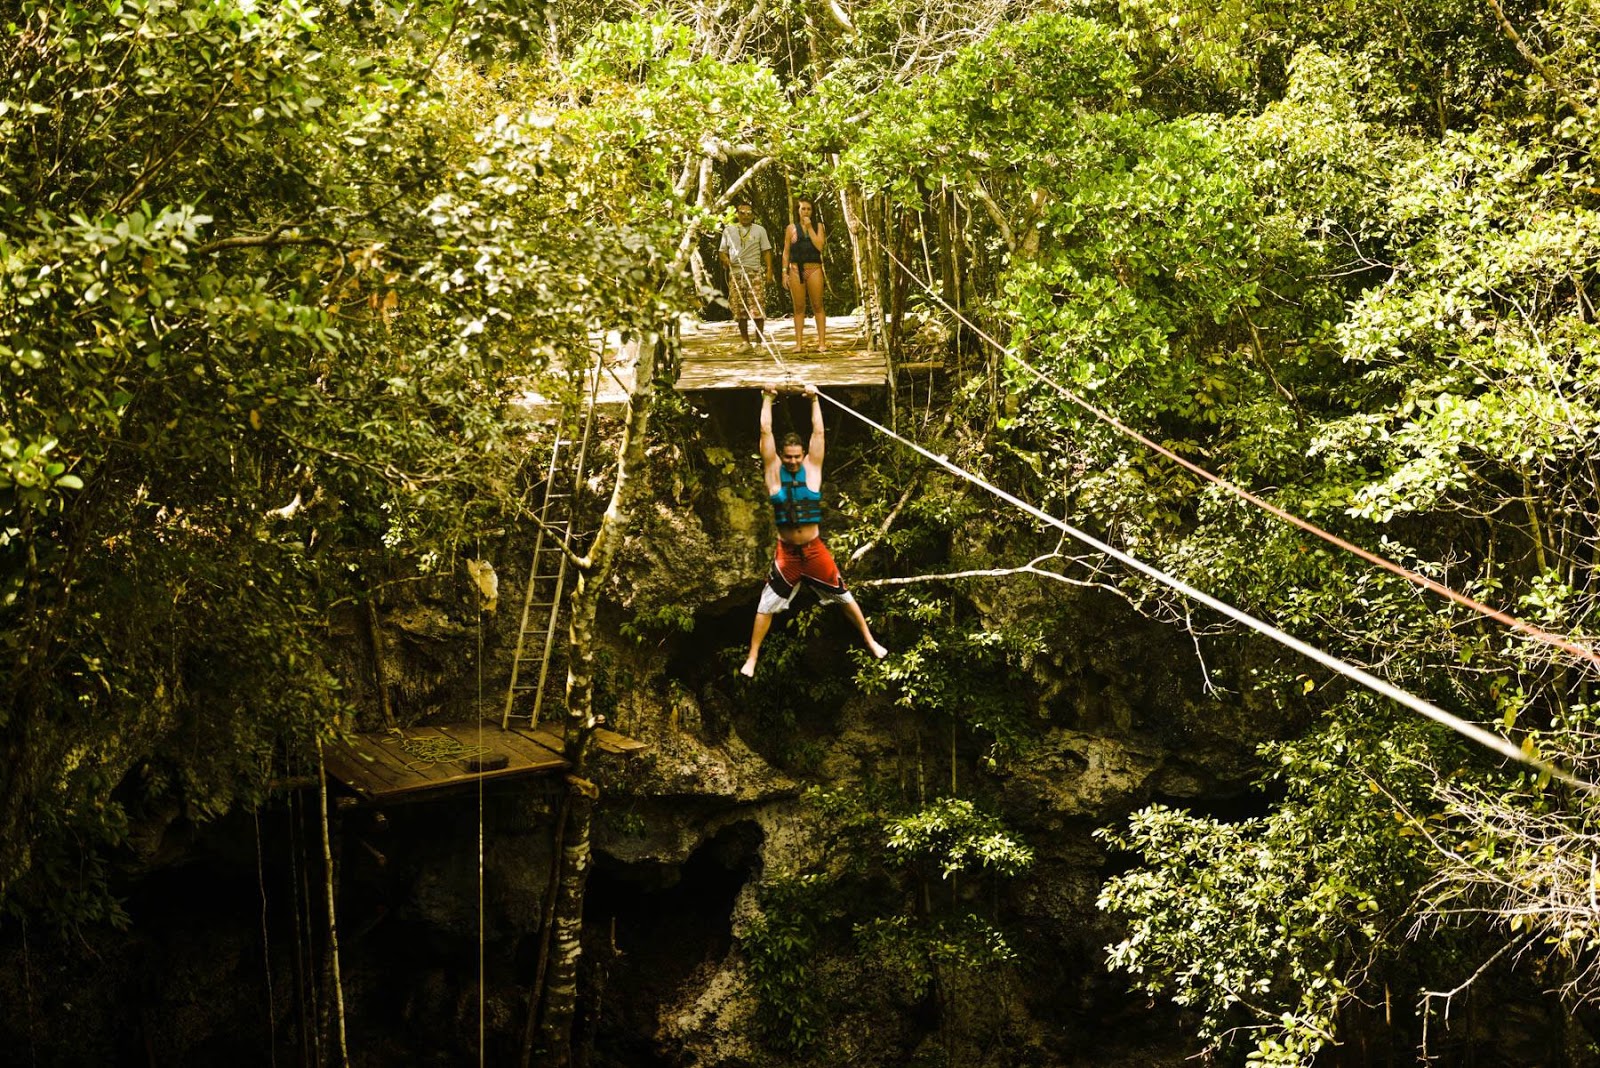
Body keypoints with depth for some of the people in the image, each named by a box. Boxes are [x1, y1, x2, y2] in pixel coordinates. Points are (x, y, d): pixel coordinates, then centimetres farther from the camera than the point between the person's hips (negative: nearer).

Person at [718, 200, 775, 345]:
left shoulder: (759, 230, 9)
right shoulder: (729, 230, 13)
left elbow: (766, 251, 7)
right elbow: (723, 251, 15)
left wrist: (769, 269, -4)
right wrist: (725, 260, -7)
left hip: (754, 273, -2)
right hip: (735, 273, 2)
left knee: (757, 308, -10)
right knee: (739, 309, 2)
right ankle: (745, 342, 10)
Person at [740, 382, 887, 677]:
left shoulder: (812, 469, -3)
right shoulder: (774, 471, -4)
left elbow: (818, 432, -6)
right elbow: (766, 431, -8)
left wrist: (814, 400, -6)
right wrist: (767, 398, -8)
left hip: (815, 550, 0)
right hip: (787, 553, 0)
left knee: (844, 597, 11)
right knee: (766, 605, 2)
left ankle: (871, 642, 26)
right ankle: (752, 658, 12)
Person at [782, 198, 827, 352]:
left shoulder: (818, 227, 9)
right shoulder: (792, 228, 10)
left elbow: (820, 246, -6)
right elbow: (786, 252, 9)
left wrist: (809, 227, -5)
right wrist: (785, 272, 2)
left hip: (814, 269, -1)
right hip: (796, 269, 1)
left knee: (817, 306, -2)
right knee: (799, 307, 2)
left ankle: (822, 342, -2)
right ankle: (799, 343, 2)